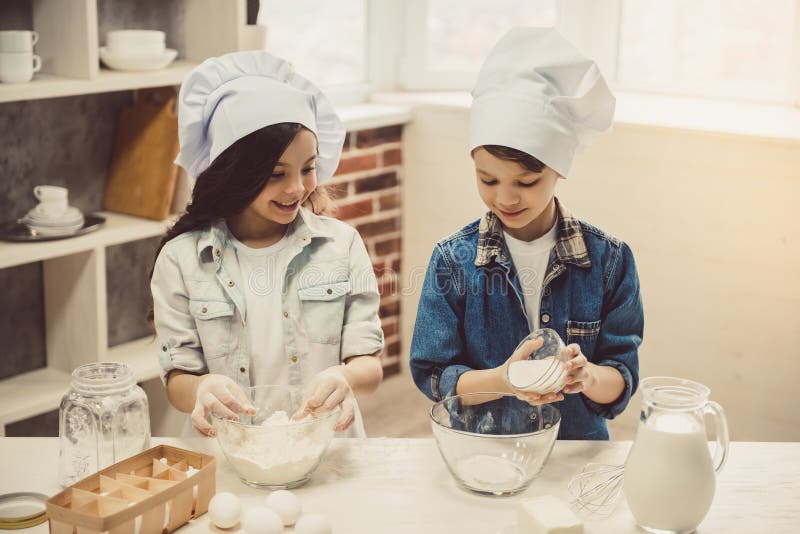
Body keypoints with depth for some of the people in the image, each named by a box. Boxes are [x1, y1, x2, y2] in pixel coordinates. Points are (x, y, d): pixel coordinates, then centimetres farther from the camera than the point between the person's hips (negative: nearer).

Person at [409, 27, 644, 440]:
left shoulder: (608, 259, -3)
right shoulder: (452, 260, -4)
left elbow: (621, 382, -2)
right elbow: (432, 375, -3)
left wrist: (588, 376, -23)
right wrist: (501, 380, -20)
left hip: (579, 447, 2)